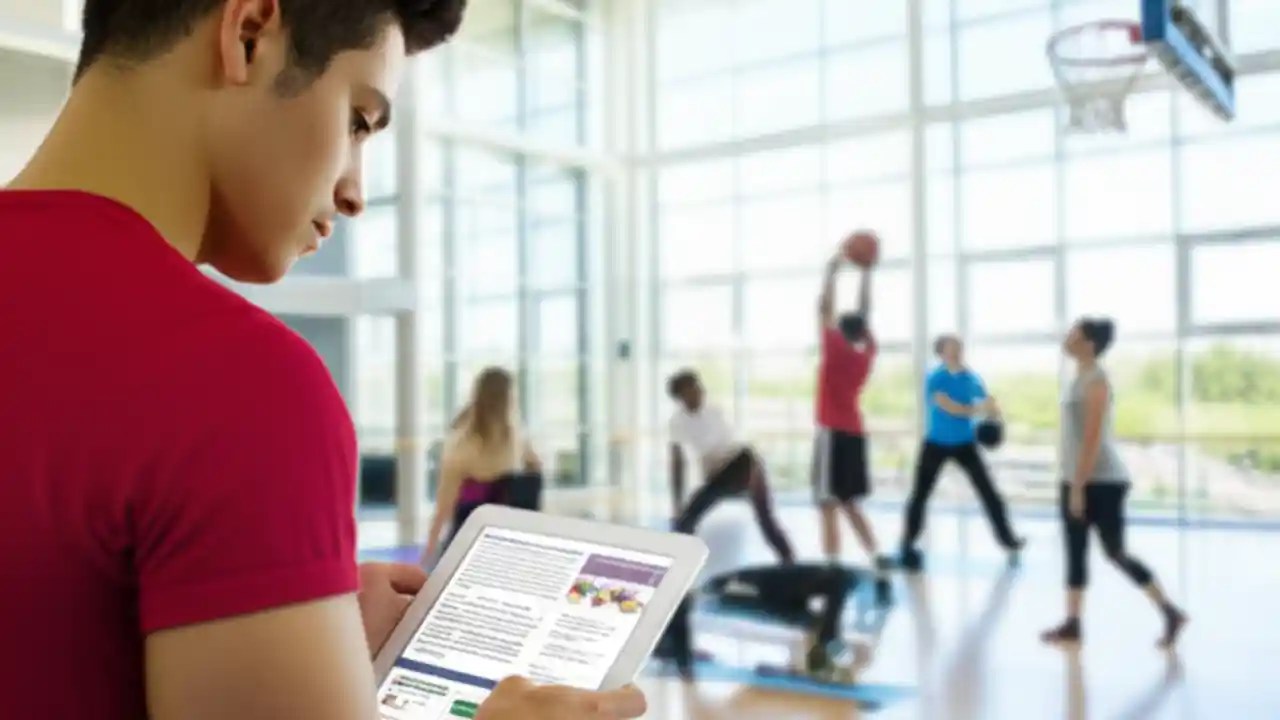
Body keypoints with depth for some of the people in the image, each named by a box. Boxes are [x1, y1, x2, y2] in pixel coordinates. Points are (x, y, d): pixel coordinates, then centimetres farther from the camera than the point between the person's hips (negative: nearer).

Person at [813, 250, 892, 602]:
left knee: (829, 505, -6)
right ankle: (878, 561, 6)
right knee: (850, 504, 15)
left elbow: (824, 309, -7)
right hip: (855, 433, 7)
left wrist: (833, 271, -1)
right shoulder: (867, 351, 6)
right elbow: (865, 312, 14)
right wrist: (866, 273, 16)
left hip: (833, 433, -7)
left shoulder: (836, 349, -9)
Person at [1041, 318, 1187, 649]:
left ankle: (1170, 612, 11)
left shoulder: (1096, 382, -16)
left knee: (1115, 552, -1)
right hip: (1079, 480, 9)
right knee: (1075, 552, 9)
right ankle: (1072, 623, 14)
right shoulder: (1081, 378, 11)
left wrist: (1079, 488, -21)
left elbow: (1093, 439, -20)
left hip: (1103, 483, -9)